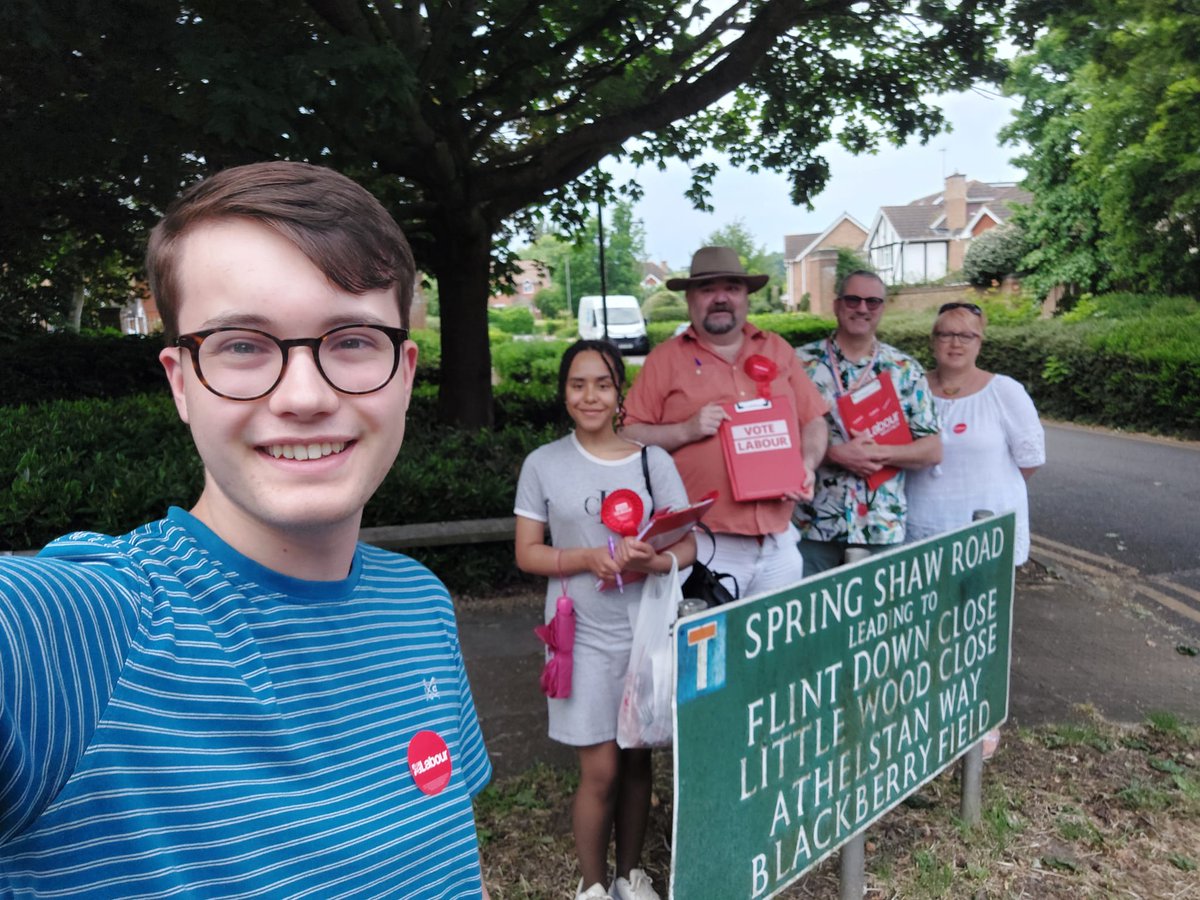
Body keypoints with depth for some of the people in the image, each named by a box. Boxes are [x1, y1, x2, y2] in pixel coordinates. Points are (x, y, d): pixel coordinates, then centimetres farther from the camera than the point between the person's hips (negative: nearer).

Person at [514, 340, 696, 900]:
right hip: (584, 636, -1)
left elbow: (687, 547, 0)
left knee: (637, 760, 13)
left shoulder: (653, 461, -1)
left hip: (645, 630, 2)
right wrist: (590, 558, -19)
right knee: (600, 770, 2)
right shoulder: (543, 464, -3)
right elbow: (527, 553, -2)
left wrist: (649, 561, -21)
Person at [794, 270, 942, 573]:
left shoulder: (906, 370, 6)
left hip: (882, 527, 2)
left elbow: (933, 449, 4)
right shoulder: (802, 363, 1)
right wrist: (836, 453, -18)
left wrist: (880, 454, -15)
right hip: (812, 524, -1)